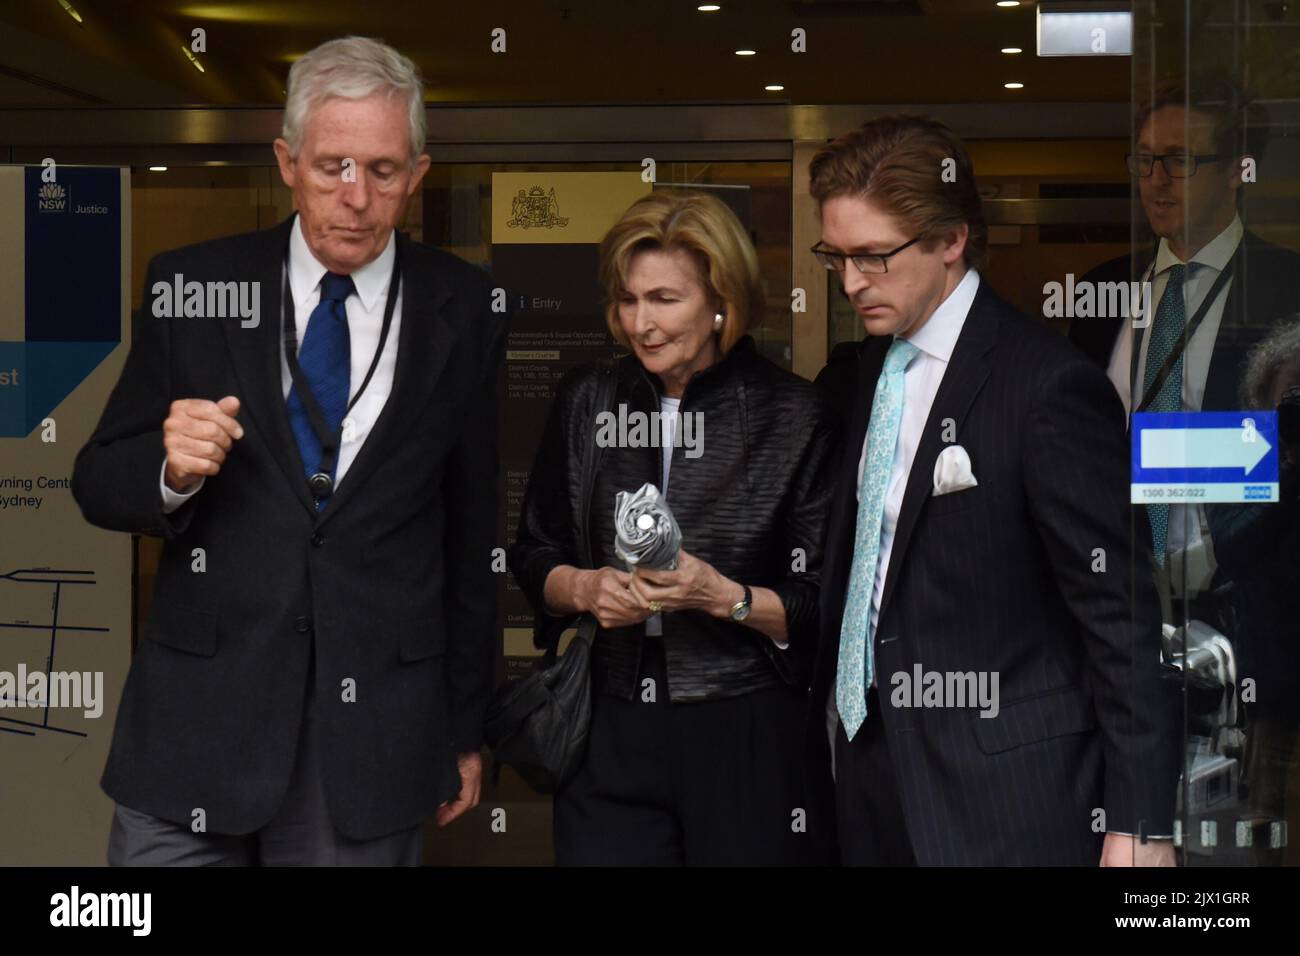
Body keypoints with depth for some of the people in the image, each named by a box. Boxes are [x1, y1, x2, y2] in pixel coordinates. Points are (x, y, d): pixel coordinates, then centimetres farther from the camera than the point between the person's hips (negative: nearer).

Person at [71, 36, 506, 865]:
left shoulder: (463, 311, 0)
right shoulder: (191, 285, 1)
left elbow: (471, 529, 5)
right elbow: (98, 484, 5)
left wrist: (466, 726, 8)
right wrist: (170, 468, -18)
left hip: (377, 742, 0)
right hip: (196, 723, 1)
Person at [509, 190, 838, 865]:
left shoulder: (793, 416, -5)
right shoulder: (586, 401, 6)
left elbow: (824, 607, -4)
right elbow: (532, 556, 12)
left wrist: (725, 598, -19)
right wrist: (585, 588, -8)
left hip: (746, 740, -2)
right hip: (609, 739, 3)